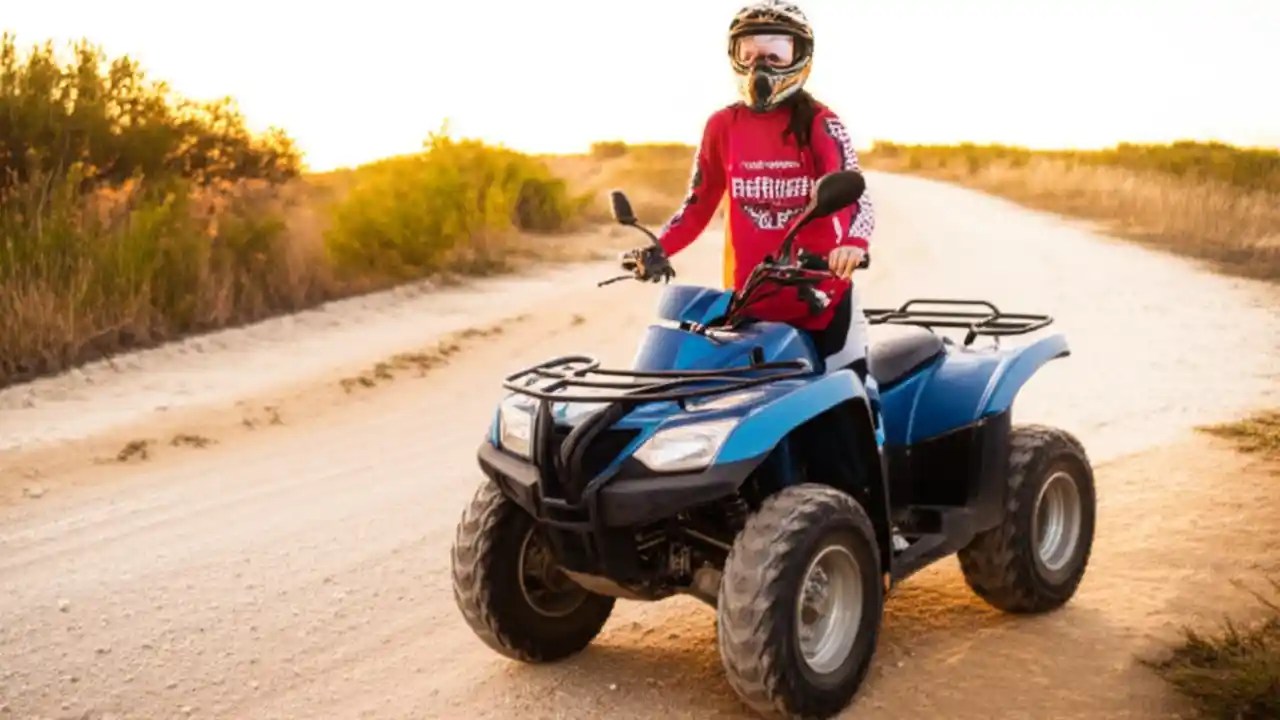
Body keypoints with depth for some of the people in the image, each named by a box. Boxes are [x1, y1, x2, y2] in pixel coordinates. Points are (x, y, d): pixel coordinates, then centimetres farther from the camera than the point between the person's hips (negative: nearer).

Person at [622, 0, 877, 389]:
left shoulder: (820, 123, -3)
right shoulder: (722, 125, 5)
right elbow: (698, 204, 9)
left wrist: (853, 243, -35)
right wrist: (657, 249, -7)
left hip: (819, 286, -2)